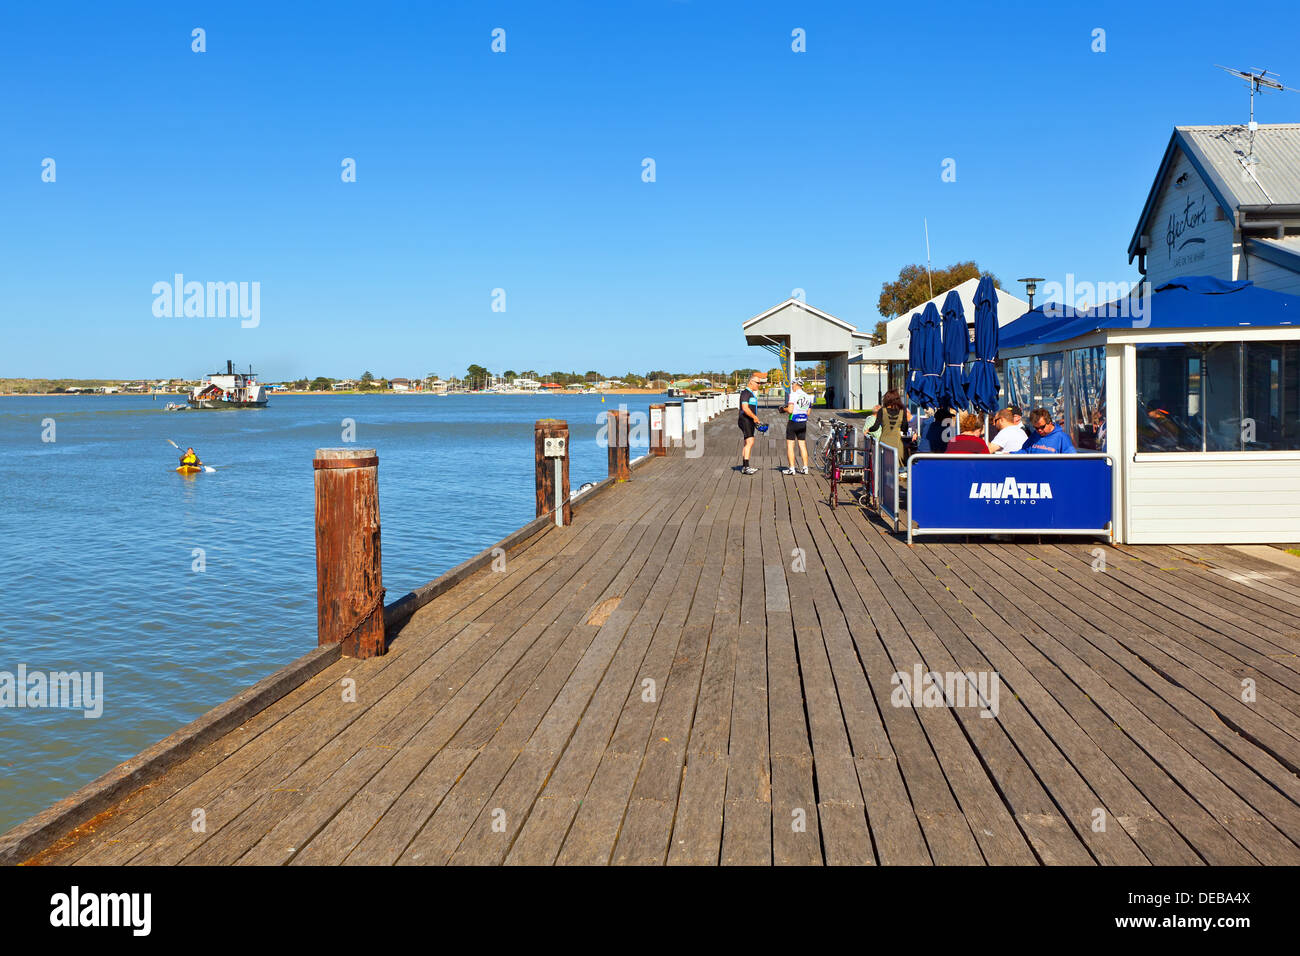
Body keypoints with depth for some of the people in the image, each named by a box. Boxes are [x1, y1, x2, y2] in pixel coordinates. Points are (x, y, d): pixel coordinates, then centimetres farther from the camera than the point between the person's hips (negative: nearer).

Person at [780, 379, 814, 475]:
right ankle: (805, 468, 10)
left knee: (790, 445, 0)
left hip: (793, 423, -6)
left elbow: (790, 410, -20)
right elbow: (808, 413, 12)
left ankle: (791, 468, -2)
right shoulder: (808, 397, 8)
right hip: (803, 423, 6)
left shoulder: (793, 395, -12)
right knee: (802, 445, 11)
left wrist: (784, 408, -1)